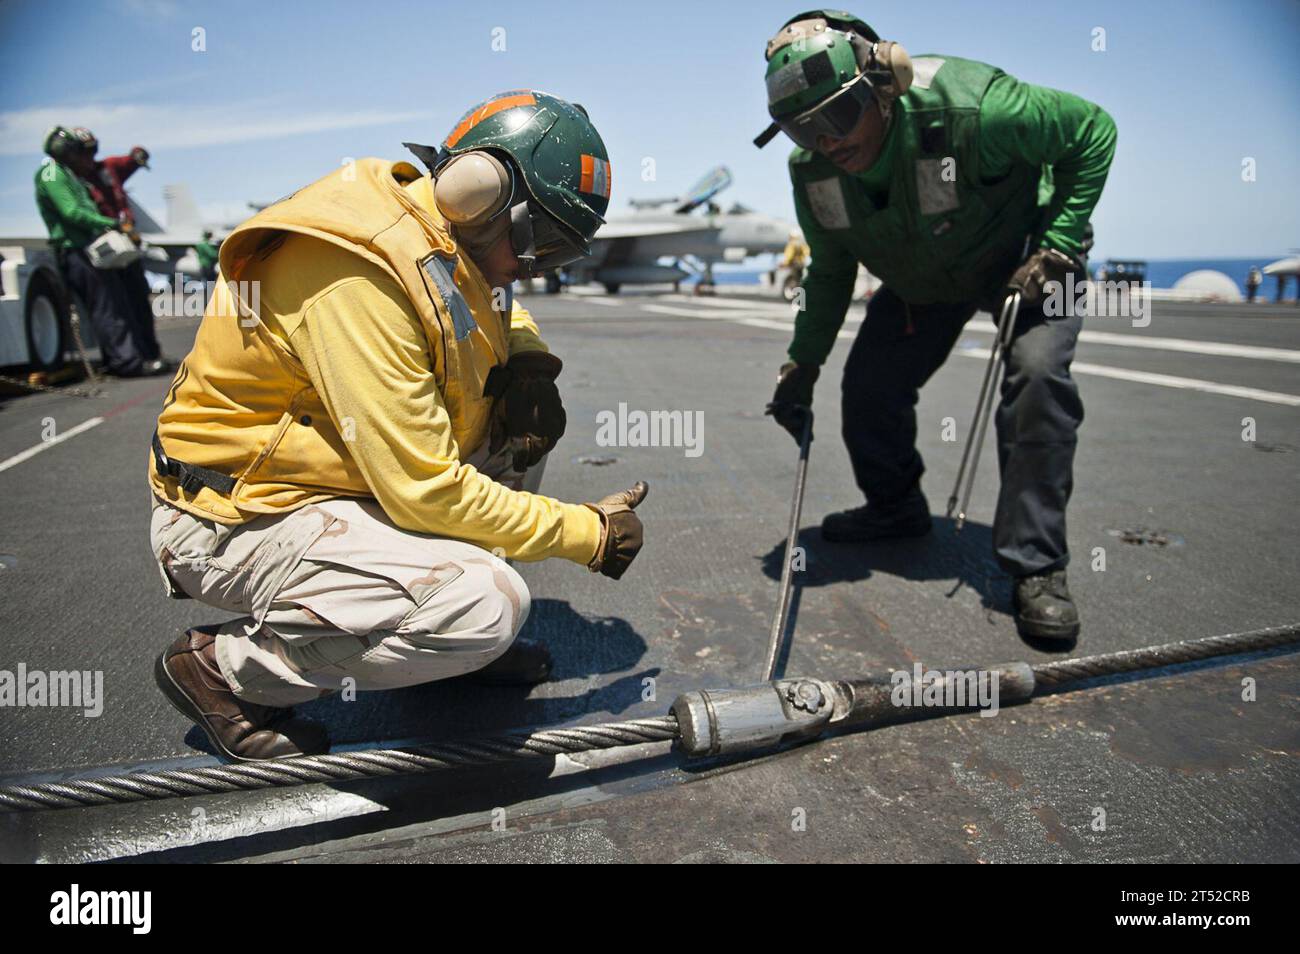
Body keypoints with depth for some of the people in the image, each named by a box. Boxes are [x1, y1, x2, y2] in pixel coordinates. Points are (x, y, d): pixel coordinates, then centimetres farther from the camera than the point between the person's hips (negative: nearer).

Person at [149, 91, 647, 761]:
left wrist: (530, 363, -5)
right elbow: (425, 489, -30)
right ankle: (221, 667, -6)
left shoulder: (439, 236, -1)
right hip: (237, 520, -9)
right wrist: (587, 533, -20)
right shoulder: (357, 277, -29)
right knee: (489, 605, -25)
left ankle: (453, 631, 11)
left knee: (521, 417, 2)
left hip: (315, 472, 9)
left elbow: (504, 309, 20)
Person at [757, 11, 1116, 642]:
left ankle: (1036, 566, -18)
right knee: (868, 387, -4)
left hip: (1024, 254, -5)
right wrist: (802, 363, -4)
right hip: (920, 281, 5)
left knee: (1037, 375, -27)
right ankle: (895, 509, 25)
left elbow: (1092, 129, -20)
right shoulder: (813, 171, -18)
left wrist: (1056, 247, -26)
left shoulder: (971, 109, -35)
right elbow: (830, 271, -1)